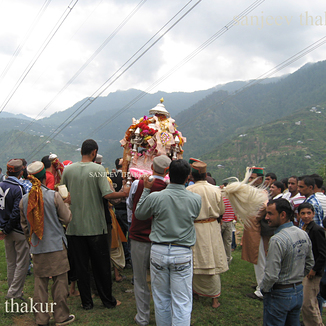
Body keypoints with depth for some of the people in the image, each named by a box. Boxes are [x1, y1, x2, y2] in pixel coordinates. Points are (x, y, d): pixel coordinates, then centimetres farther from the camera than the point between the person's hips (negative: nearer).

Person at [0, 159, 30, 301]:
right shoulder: (18, 189, -19)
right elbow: (16, 212, -22)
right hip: (19, 231, -7)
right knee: (22, 263, 3)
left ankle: (13, 292, 28)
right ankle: (14, 292, 4)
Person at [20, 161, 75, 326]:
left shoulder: (24, 200, 0)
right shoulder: (54, 196, -13)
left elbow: (24, 225, 11)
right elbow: (67, 219, -6)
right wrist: (65, 203, 9)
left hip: (37, 249, 4)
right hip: (56, 246, -4)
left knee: (39, 283, 12)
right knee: (60, 281, 6)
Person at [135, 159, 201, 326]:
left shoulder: (154, 197, -11)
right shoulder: (196, 199, -9)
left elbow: (139, 214, 7)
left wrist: (146, 190, 14)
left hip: (159, 251, 1)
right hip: (183, 253, -1)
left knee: (161, 298, 17)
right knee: (181, 301, 7)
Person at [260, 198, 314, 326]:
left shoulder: (277, 240, -27)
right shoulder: (304, 234, -1)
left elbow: (271, 275, -26)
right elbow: (309, 263, 12)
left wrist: (263, 288, -8)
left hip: (280, 295, -7)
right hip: (299, 291, 8)